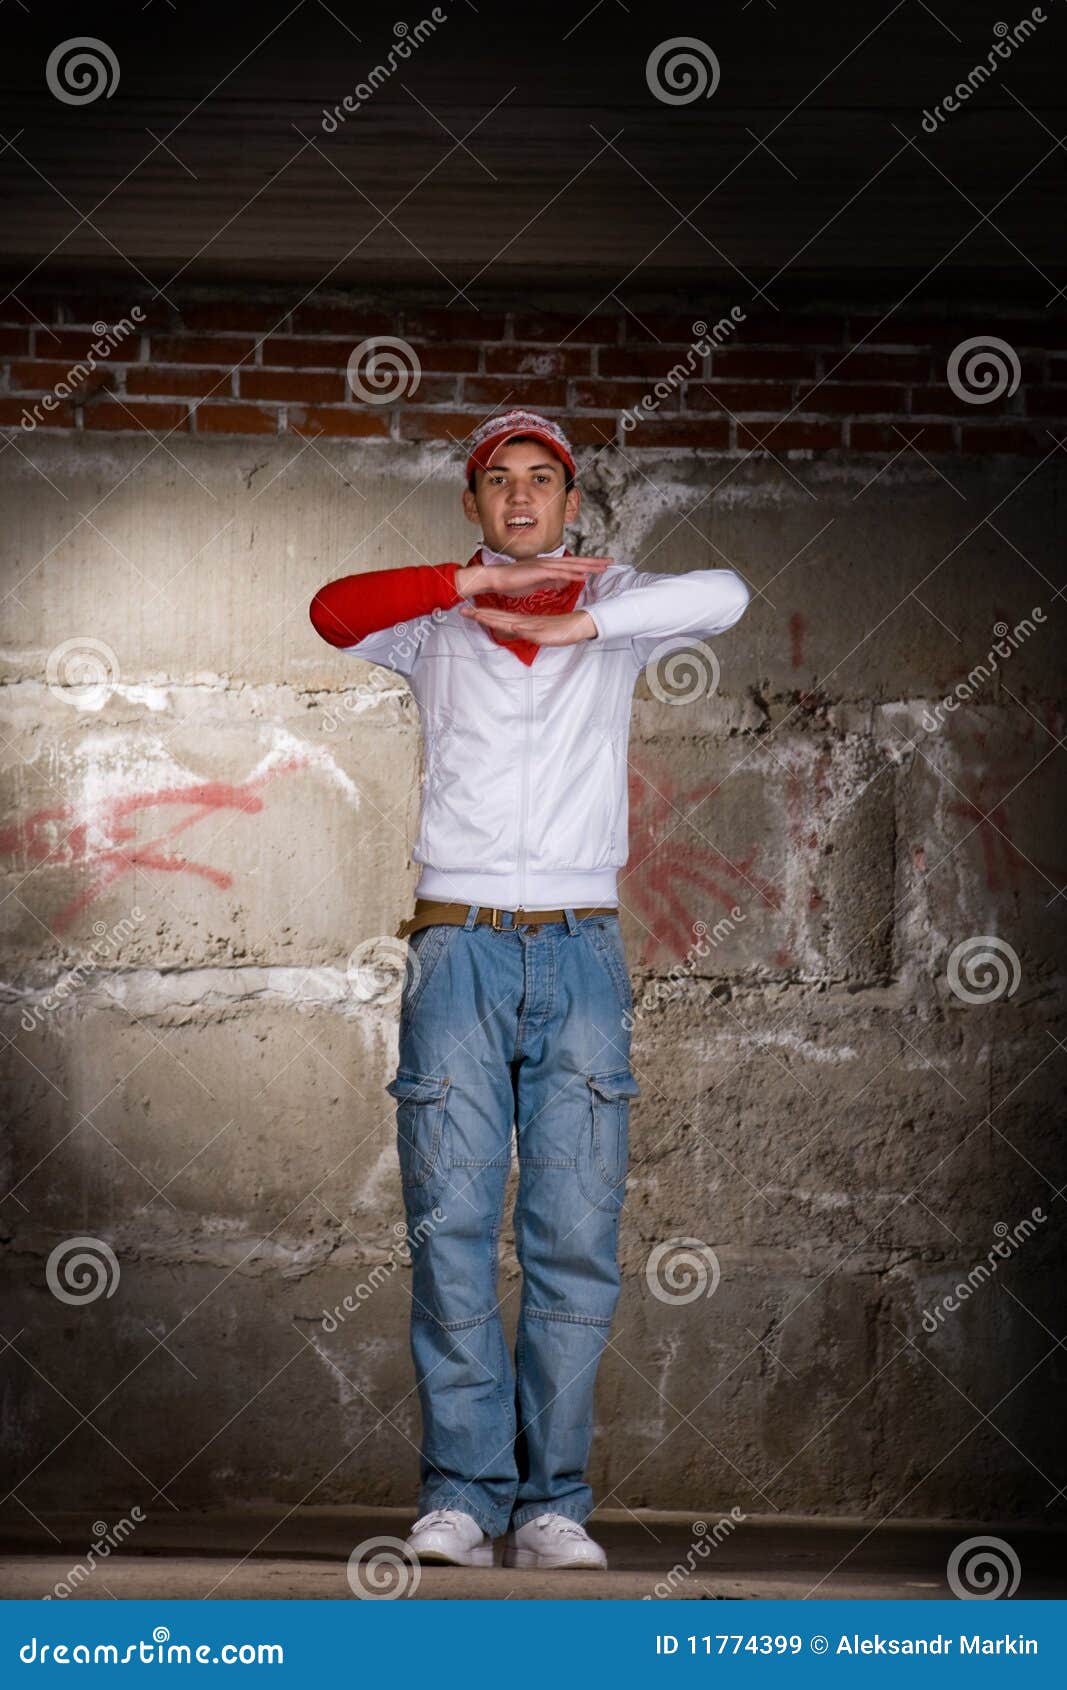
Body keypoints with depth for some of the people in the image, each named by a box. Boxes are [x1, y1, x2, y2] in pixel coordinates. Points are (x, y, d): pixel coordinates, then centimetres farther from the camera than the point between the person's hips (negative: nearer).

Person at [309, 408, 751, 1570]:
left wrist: (575, 620, -12)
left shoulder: (612, 606, 12)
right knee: (451, 1231, -6)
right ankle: (461, 1493, -2)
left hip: (579, 951, 0)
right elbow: (333, 612, -9)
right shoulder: (435, 619, 11)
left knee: (576, 1239, -3)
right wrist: (475, 579, -15)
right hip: (458, 945, 0)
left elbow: (724, 596, -8)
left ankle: (551, 1500, 0)